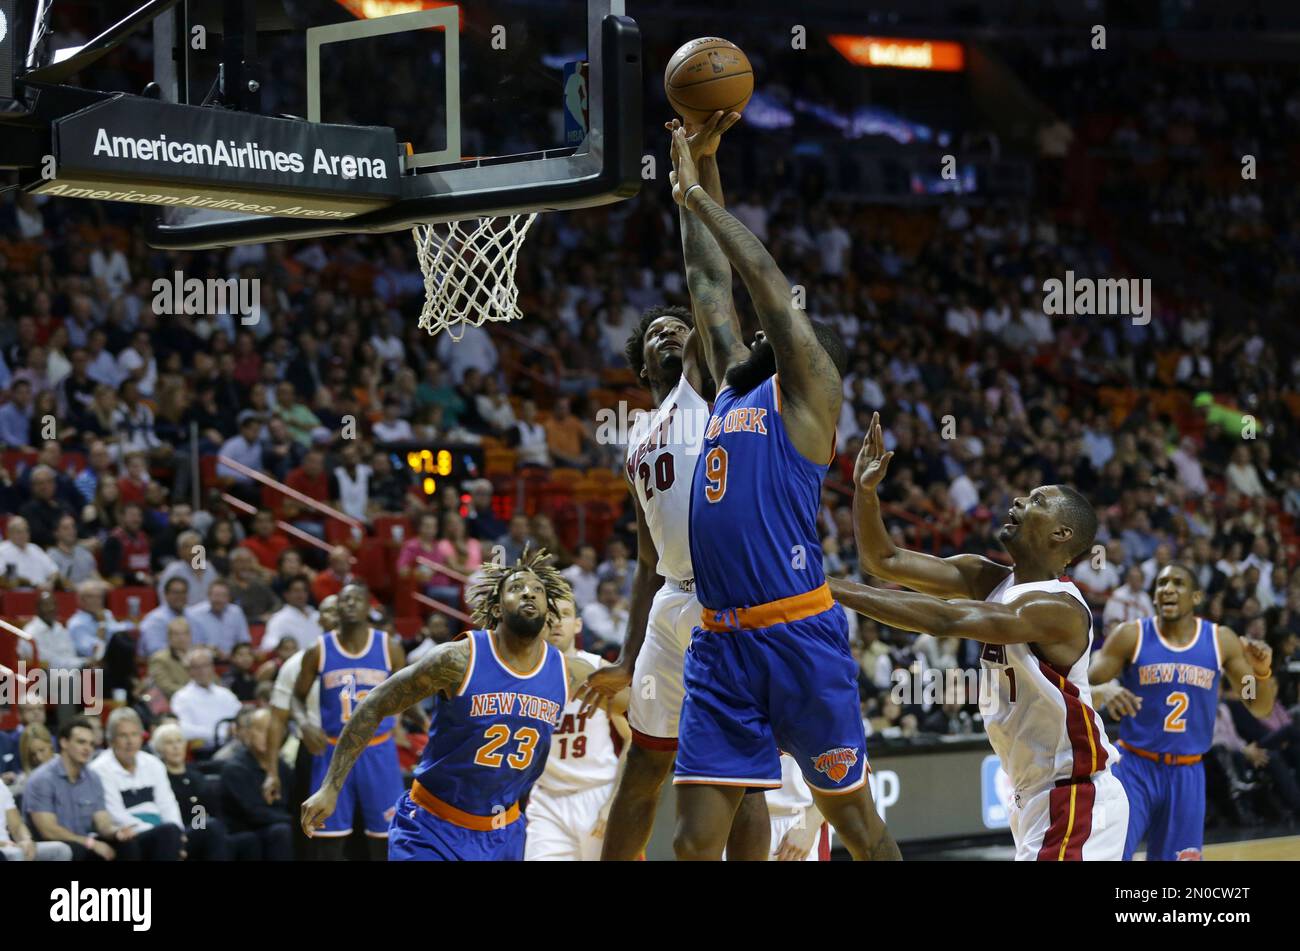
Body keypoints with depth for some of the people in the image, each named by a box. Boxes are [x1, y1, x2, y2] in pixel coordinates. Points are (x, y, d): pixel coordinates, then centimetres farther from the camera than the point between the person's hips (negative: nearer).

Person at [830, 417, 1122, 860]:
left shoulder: (1057, 608, -22)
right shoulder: (987, 580, 4)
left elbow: (945, 619, -34)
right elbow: (885, 560, 2)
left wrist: (841, 591, -36)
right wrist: (864, 490, -13)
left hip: (1076, 798, -9)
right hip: (1034, 793, 9)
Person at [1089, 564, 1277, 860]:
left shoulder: (1221, 641, 1)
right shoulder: (1130, 636, -6)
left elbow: (1260, 708, 5)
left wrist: (1262, 671, -16)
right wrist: (1105, 691, -31)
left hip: (1187, 774, 3)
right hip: (1135, 767, -3)